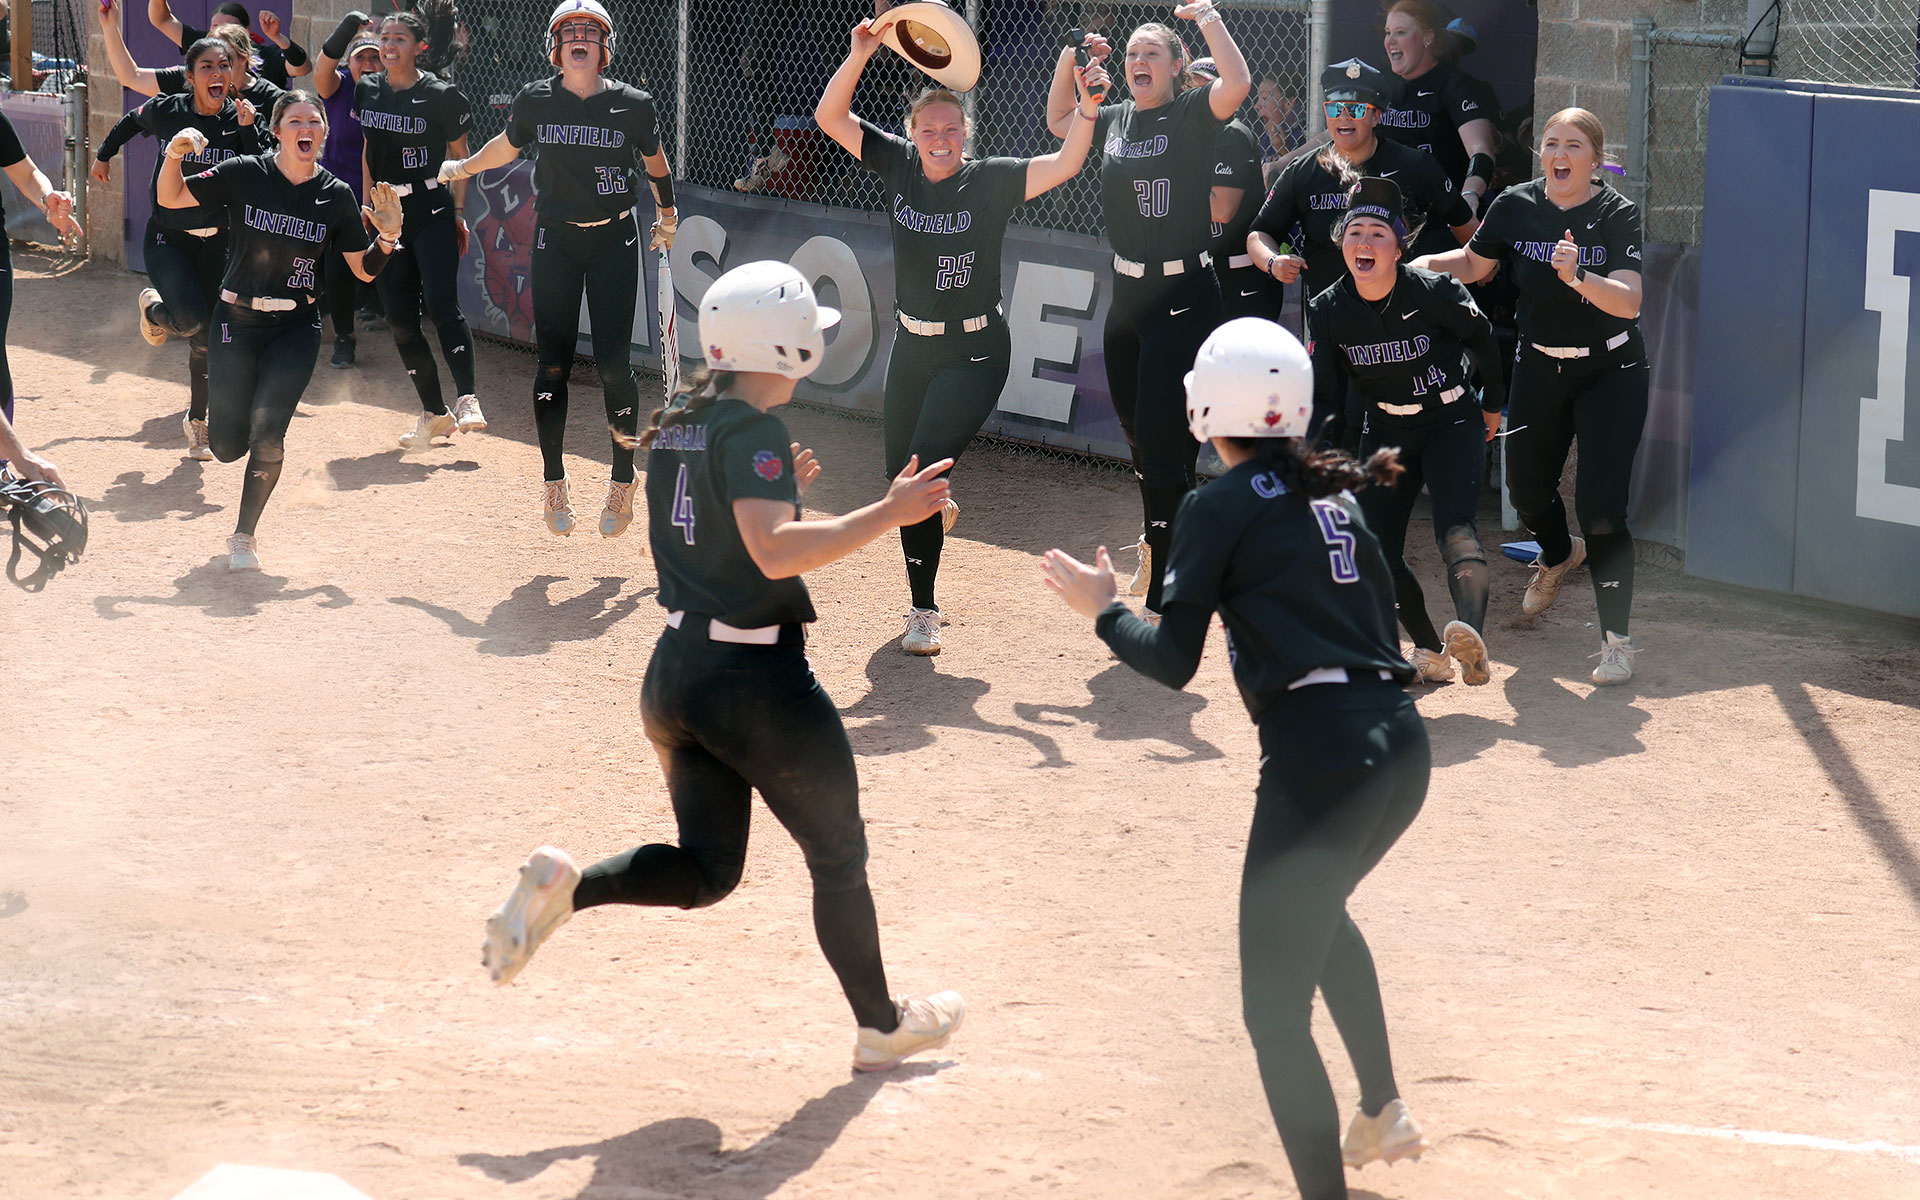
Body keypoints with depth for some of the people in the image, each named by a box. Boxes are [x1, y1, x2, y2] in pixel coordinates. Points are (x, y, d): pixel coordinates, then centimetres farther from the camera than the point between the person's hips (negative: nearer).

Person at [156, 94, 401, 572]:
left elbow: (364, 269, 3)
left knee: (266, 437, -16)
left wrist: (388, 237, -16)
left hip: (296, 329, 0)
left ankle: (244, 536, 5)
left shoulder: (337, 196, -3)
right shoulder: (244, 174, -7)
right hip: (237, 321, 0)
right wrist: (174, 155, -24)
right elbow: (170, 198, -5)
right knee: (228, 447, 3)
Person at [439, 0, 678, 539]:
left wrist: (667, 217, 16)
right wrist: (461, 168, 28)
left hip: (615, 239, -1)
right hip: (555, 240, 1)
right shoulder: (536, 100, -4)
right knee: (552, 363, 1)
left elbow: (656, 163, 11)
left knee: (612, 360, -8)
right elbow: (505, 147, 17)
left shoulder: (632, 104, -7)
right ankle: (554, 484, 14)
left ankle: (623, 481, 8)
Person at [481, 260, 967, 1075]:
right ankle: (881, 1026, 24)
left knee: (705, 869, 16)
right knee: (838, 858, 12)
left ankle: (565, 884, -8)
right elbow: (776, 553, -32)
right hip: (759, 684, -8)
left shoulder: (674, 427, 8)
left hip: (674, 673, 8)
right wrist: (887, 514, -33)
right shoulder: (752, 433, -18)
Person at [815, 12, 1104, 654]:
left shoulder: (991, 180, -12)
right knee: (899, 476, 16)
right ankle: (935, 511, 53)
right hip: (912, 344, 5)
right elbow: (831, 117, -7)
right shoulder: (899, 164, -3)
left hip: (975, 353, -5)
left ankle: (923, 611, -1)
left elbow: (1065, 165, -23)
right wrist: (859, 56, -21)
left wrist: (1087, 105, -38)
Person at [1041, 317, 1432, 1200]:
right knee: (1317, 910, 36)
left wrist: (1102, 610, 13)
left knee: (1275, 1006, -3)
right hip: (1402, 743, 8)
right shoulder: (1335, 492, 17)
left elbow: (1172, 663, -4)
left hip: (1319, 753, -8)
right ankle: (1384, 1111, 42)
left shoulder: (1220, 505, -2)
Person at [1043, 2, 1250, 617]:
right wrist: (1071, 57, 15)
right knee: (1137, 431, 18)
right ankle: (1160, 547, 40)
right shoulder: (1115, 118, 11)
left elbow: (1237, 84, -28)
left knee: (1163, 440, -9)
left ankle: (1164, 597, -5)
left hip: (1184, 298, -7)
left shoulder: (1192, 116, -8)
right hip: (1127, 294, 7)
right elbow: (1058, 120, 29)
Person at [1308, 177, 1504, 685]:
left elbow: (1483, 340, -1)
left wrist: (1493, 405, 11)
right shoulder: (1328, 311, -10)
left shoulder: (1436, 293, -20)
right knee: (1377, 555, -4)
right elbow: (1323, 396, -3)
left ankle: (1470, 634, -46)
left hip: (1452, 426, -4)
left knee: (1455, 531, -28)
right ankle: (1430, 651, 14)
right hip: (1384, 434, 4)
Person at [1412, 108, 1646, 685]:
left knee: (1601, 505, -14)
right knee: (1526, 487, 17)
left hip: (1609, 372, -5)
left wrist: (1577, 278, -45)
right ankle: (1559, 555, 53)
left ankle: (1617, 638, -3)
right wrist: (1416, 266, -5)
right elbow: (1473, 263, 12)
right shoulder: (1516, 205, -5)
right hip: (1539, 367, 5)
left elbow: (1628, 301, -28)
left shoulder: (1617, 214, -17)